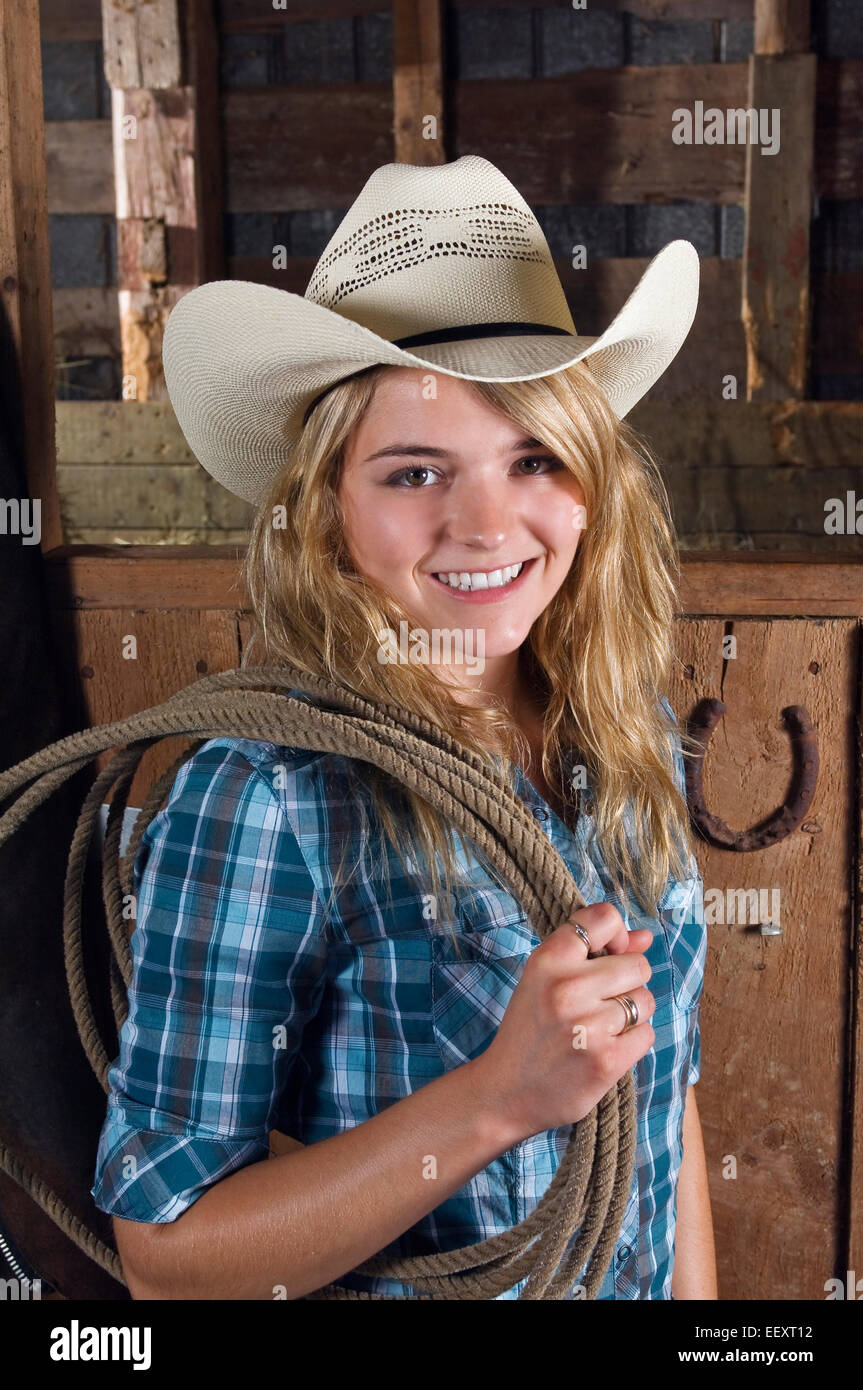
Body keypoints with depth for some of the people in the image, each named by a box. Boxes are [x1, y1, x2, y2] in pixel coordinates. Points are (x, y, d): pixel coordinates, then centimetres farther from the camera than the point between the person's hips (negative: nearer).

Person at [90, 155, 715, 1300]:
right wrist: (500, 1097, -34)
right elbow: (164, 1248, -25)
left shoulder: (632, 737, -10)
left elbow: (666, 1084, 1)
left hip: (646, 1283, 5)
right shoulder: (260, 803, -27)